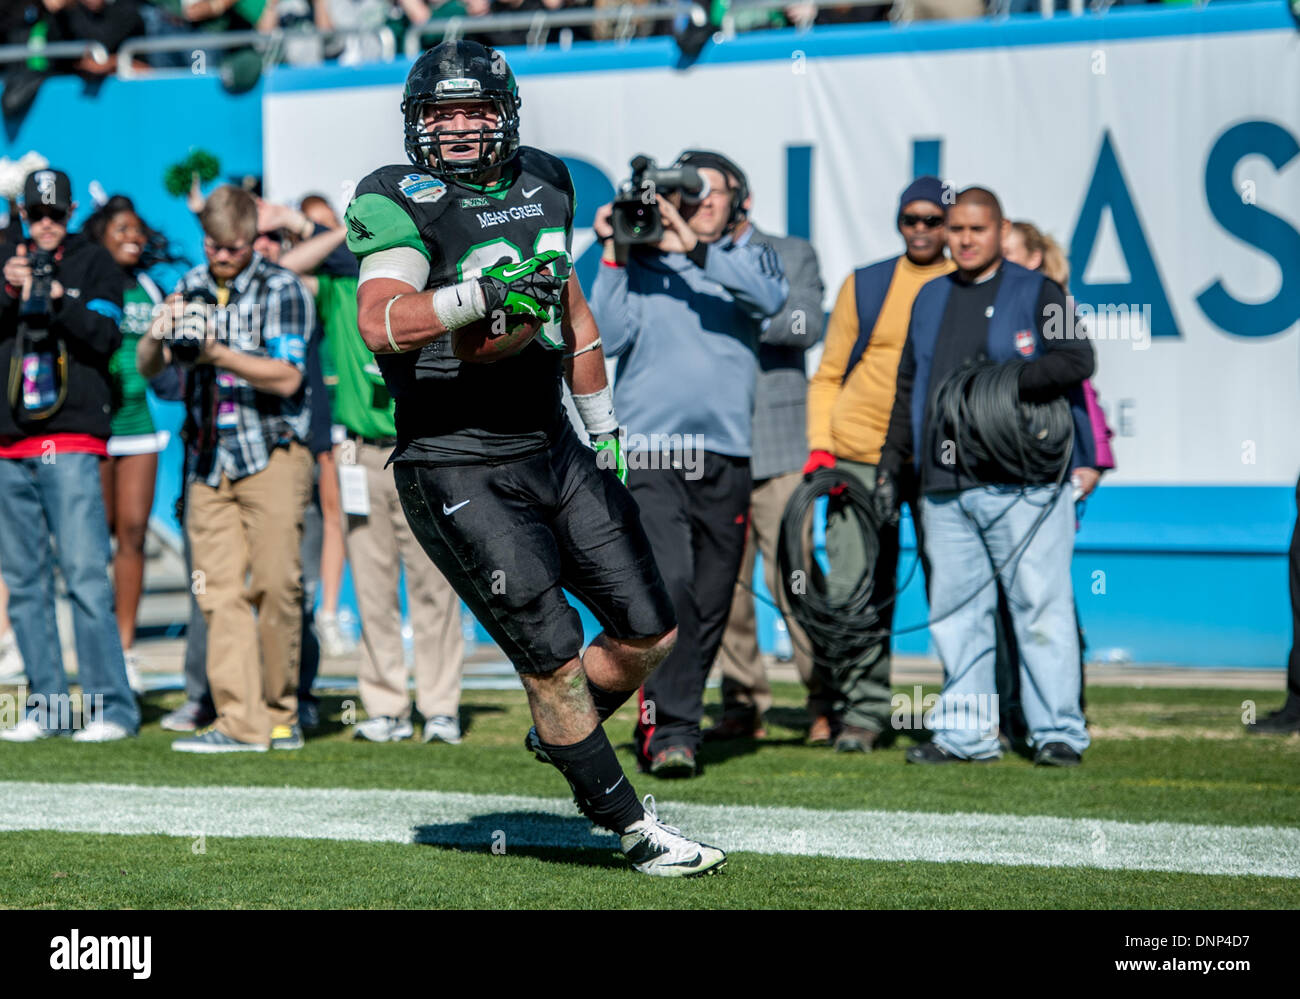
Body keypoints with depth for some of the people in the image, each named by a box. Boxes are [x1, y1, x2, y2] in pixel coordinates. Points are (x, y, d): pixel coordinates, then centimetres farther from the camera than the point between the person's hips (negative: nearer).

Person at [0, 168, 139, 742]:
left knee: (85, 574, -11)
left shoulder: (93, 263, 7)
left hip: (72, 441, -4)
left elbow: (106, 337, -4)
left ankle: (111, 706, -10)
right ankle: (46, 705, 10)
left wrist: (58, 298, -17)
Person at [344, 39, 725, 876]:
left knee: (650, 635, 8)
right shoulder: (399, 203, -12)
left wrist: (603, 428, 25)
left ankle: (561, 738, 35)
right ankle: (631, 827, 9)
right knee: (554, 654, -7)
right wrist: (483, 294, -39)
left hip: (554, 451, 7)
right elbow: (380, 323, -28)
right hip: (457, 472, -7)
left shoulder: (543, 185, 8)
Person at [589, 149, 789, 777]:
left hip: (726, 457, 3)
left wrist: (695, 249, -17)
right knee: (669, 584, -20)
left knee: (710, 603, 7)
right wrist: (613, 257, -7)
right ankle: (671, 730, -16)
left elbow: (770, 298, -11)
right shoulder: (638, 264, 9)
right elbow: (606, 337, -3)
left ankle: (663, 722, 21)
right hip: (648, 451, -3)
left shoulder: (748, 260, 12)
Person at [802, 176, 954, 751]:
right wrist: (820, 443, 0)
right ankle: (862, 710, 4)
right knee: (853, 590, -4)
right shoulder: (865, 285, 12)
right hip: (860, 458, 1)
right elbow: (828, 375, 13)